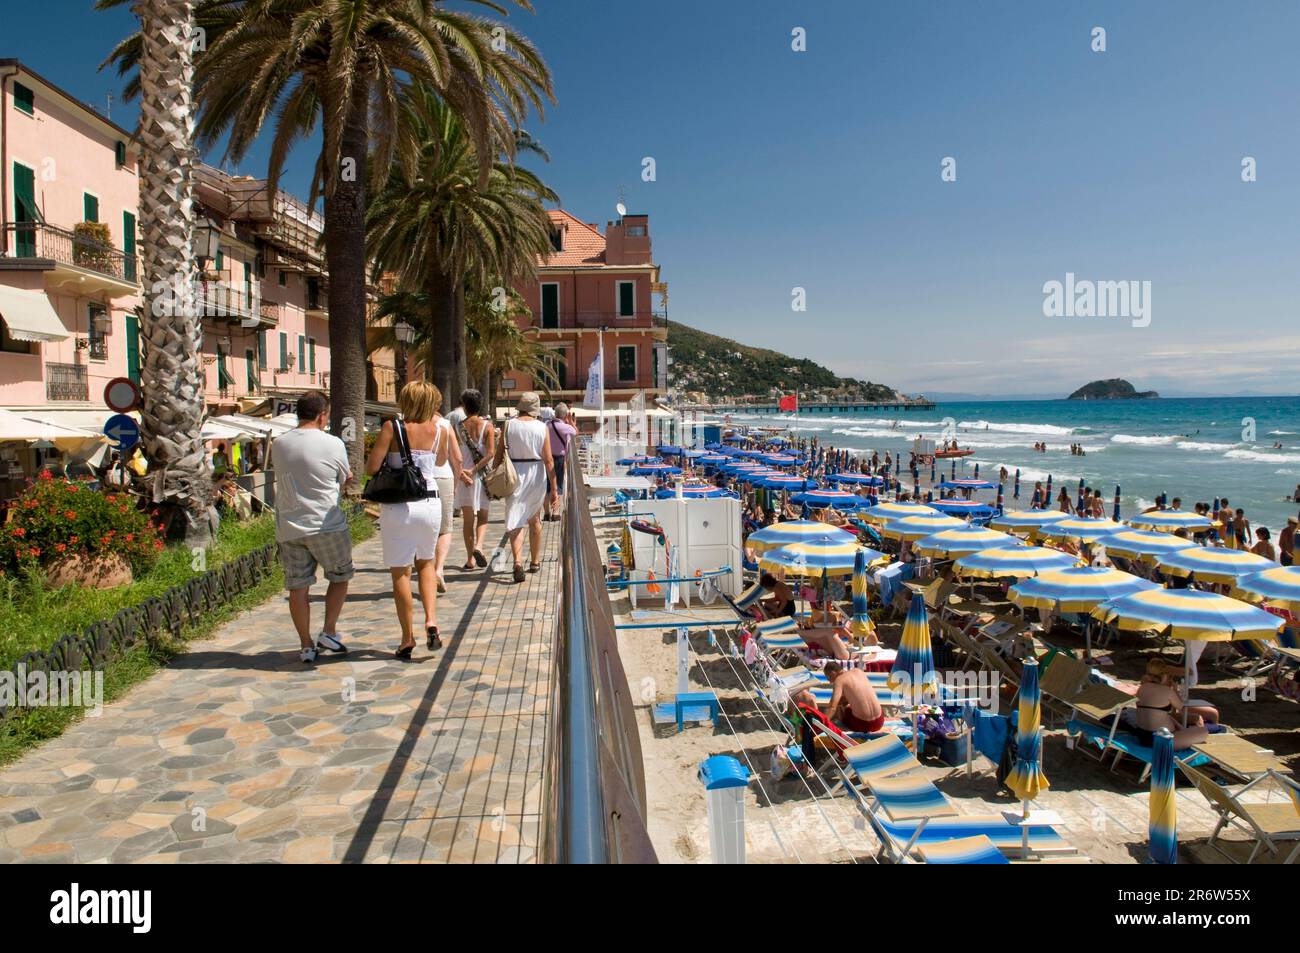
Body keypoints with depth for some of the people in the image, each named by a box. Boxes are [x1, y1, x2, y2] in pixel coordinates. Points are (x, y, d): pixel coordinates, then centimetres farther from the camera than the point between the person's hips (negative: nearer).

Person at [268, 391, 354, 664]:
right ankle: (328, 632, 10)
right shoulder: (333, 444, -10)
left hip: (288, 527, 4)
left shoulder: (278, 445, 3)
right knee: (340, 576, 16)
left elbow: (282, 476, 13)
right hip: (326, 526, -4)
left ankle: (307, 645, 15)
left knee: (298, 587, 9)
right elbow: (346, 479, 3)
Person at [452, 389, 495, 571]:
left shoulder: (458, 426, 0)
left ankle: (470, 559, 10)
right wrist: (474, 470, -12)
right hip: (481, 475, -1)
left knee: (467, 519, 9)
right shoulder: (487, 425, -4)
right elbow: (491, 453, -13)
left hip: (463, 476, 1)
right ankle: (478, 546, -11)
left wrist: (461, 473, -11)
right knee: (482, 516, 13)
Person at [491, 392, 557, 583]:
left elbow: (498, 455, -2)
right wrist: (554, 489, 0)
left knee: (514, 523, 0)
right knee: (535, 520, 19)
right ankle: (535, 562, 30)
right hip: (536, 476, 1)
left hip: (514, 476, -1)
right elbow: (549, 461, -5)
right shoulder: (542, 427, -5)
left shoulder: (508, 425, -4)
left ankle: (518, 561, -19)